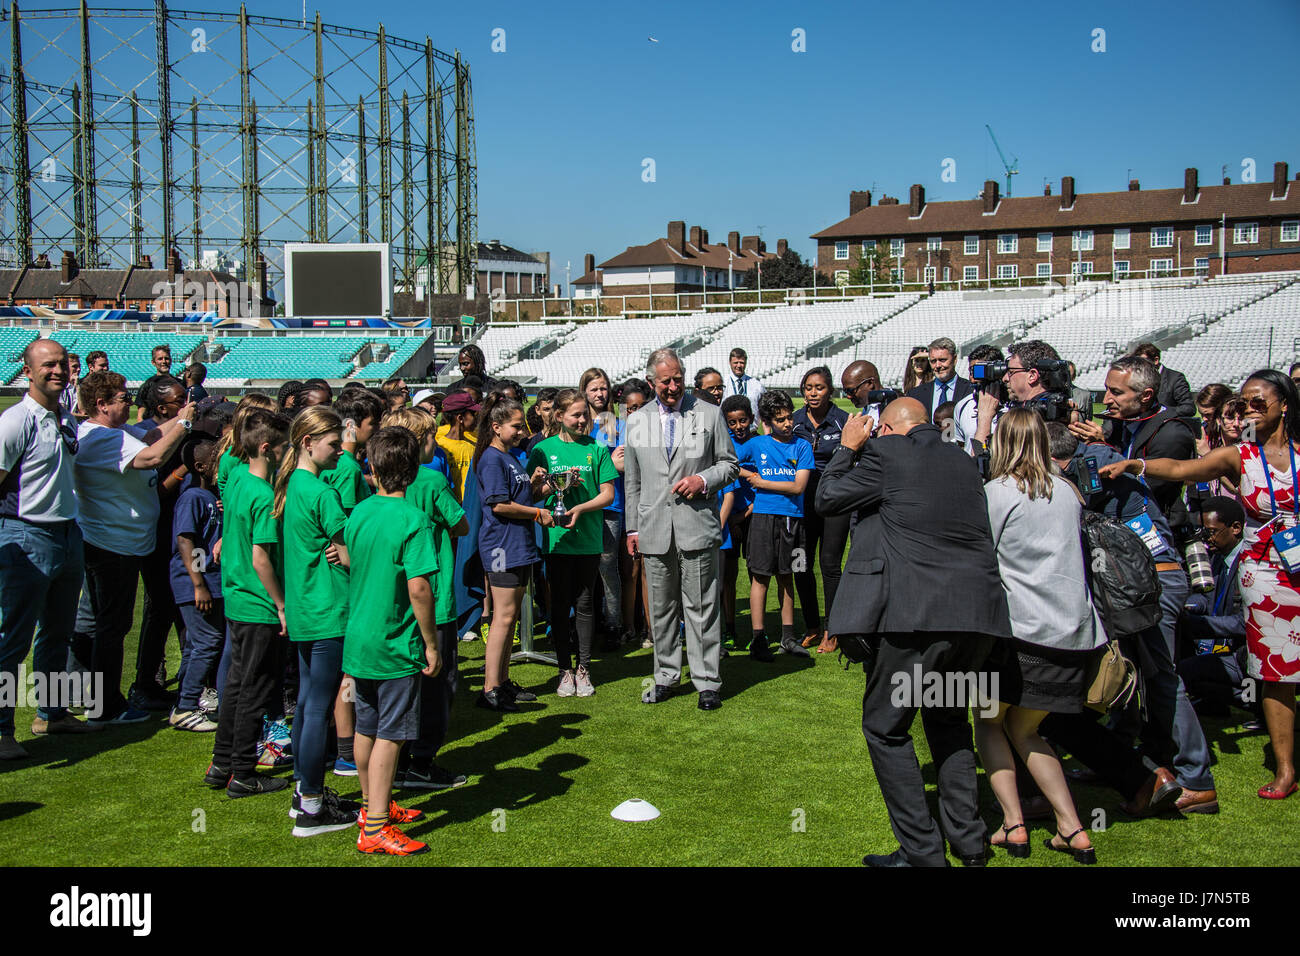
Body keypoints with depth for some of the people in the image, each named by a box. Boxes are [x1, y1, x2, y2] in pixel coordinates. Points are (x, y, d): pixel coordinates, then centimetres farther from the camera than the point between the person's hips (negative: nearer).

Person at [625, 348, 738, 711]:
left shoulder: (708, 414, 3)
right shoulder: (636, 421, 10)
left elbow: (729, 465, 8)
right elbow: (631, 480, 14)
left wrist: (702, 480, -11)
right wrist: (632, 527, 11)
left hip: (697, 524, -2)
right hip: (654, 528, 3)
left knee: (701, 607, 0)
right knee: (661, 608, 10)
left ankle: (707, 681, 9)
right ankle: (666, 677, 22)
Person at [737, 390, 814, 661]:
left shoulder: (802, 446, 4)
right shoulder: (757, 444, 3)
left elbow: (798, 486, -6)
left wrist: (760, 482, -5)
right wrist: (748, 474, -6)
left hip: (792, 518, 2)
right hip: (764, 517, -2)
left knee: (786, 577, 11)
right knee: (761, 577, -2)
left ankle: (787, 636, 19)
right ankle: (758, 639, 1)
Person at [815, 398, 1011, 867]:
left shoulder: (886, 452, -3)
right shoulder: (961, 458, 16)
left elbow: (827, 498, 6)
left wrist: (848, 448, 22)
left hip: (914, 615, -7)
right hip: (978, 614, 7)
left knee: (885, 727, 7)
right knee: (947, 718, 25)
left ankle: (922, 852, 6)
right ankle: (968, 841, 27)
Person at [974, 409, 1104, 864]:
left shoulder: (996, 492, -6)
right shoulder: (1067, 492, 11)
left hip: (1020, 627, -5)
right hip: (1074, 631, 6)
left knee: (989, 722, 13)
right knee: (1024, 729, 19)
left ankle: (1013, 825, 1)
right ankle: (1073, 830, 11)